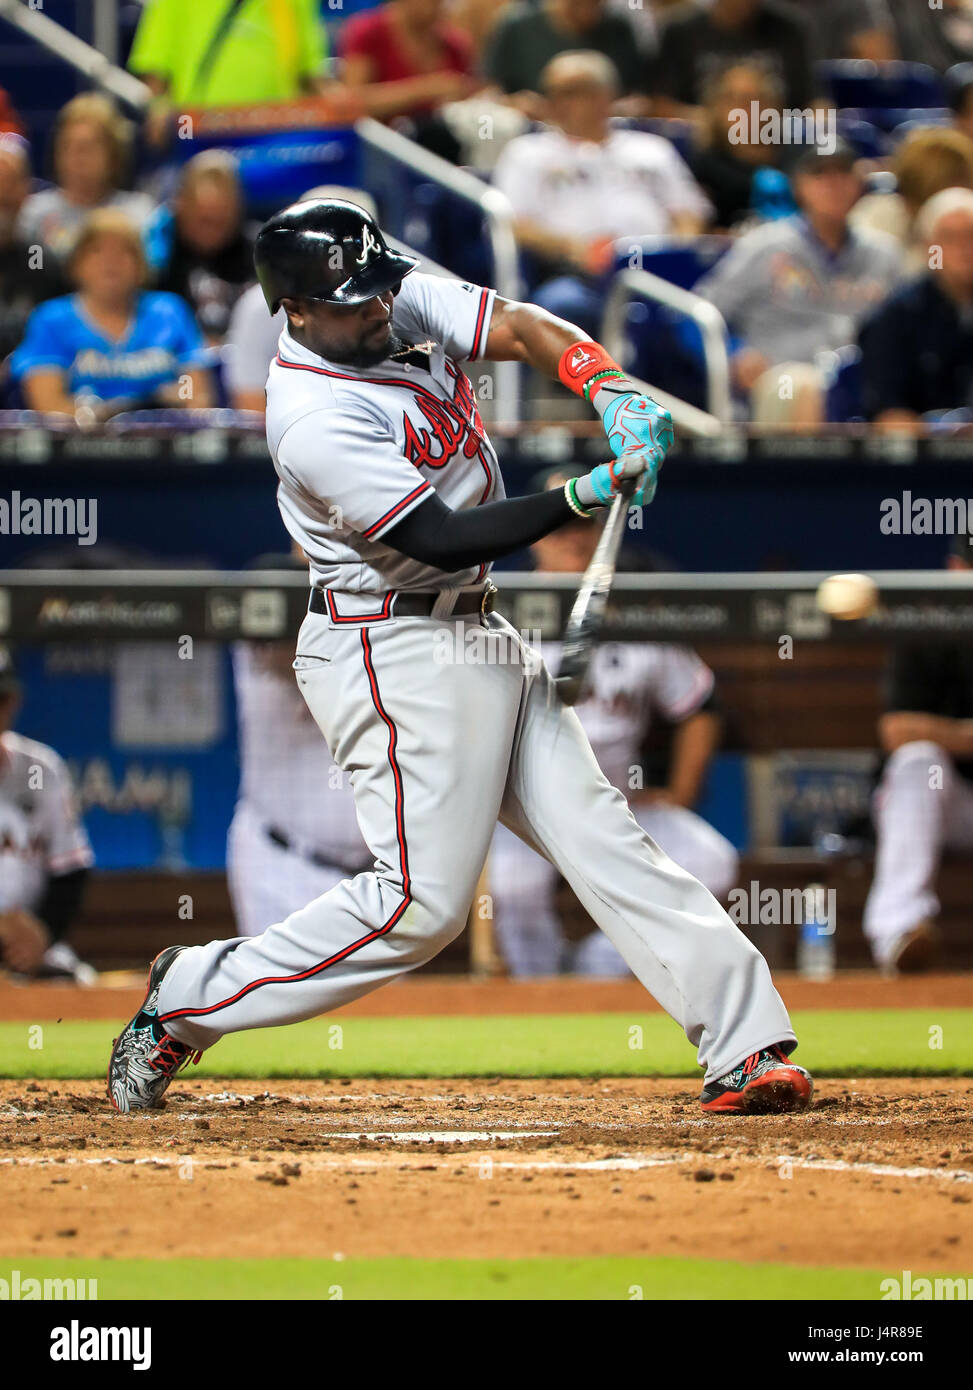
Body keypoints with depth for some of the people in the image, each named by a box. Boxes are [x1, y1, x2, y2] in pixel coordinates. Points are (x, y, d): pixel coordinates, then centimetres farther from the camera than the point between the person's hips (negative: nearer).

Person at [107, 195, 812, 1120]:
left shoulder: (406, 301, 1)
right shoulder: (314, 422, -23)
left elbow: (522, 330, -5)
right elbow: (443, 537, -25)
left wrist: (612, 389, -25)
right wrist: (590, 495, -30)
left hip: (472, 637, 9)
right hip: (394, 657, -9)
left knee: (597, 833, 2)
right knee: (421, 901, -10)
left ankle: (744, 1042, -2)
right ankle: (188, 999, 3)